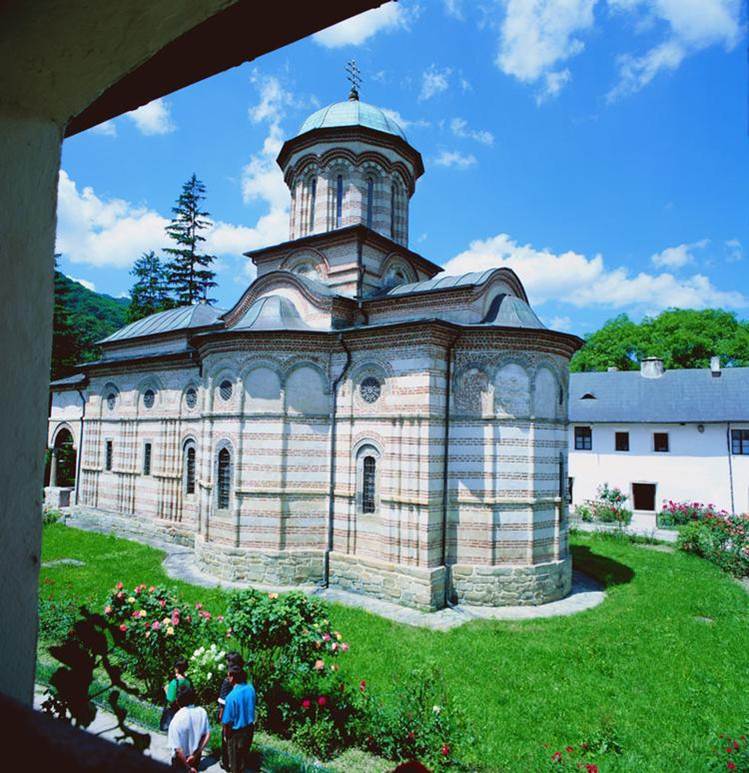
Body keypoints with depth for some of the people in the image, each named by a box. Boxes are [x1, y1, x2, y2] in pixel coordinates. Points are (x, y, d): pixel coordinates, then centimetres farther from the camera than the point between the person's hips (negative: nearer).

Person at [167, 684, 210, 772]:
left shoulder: (176, 720, -30)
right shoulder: (202, 712, -15)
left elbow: (177, 749, -28)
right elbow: (207, 735, -8)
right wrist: (196, 754, -3)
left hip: (181, 759, -4)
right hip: (196, 756, 4)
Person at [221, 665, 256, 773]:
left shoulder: (232, 696, -28)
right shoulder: (251, 689, -13)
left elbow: (227, 720, -18)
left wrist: (226, 734, -2)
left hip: (237, 731, -5)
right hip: (249, 728, 5)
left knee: (234, 757, 18)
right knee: (244, 754, 26)